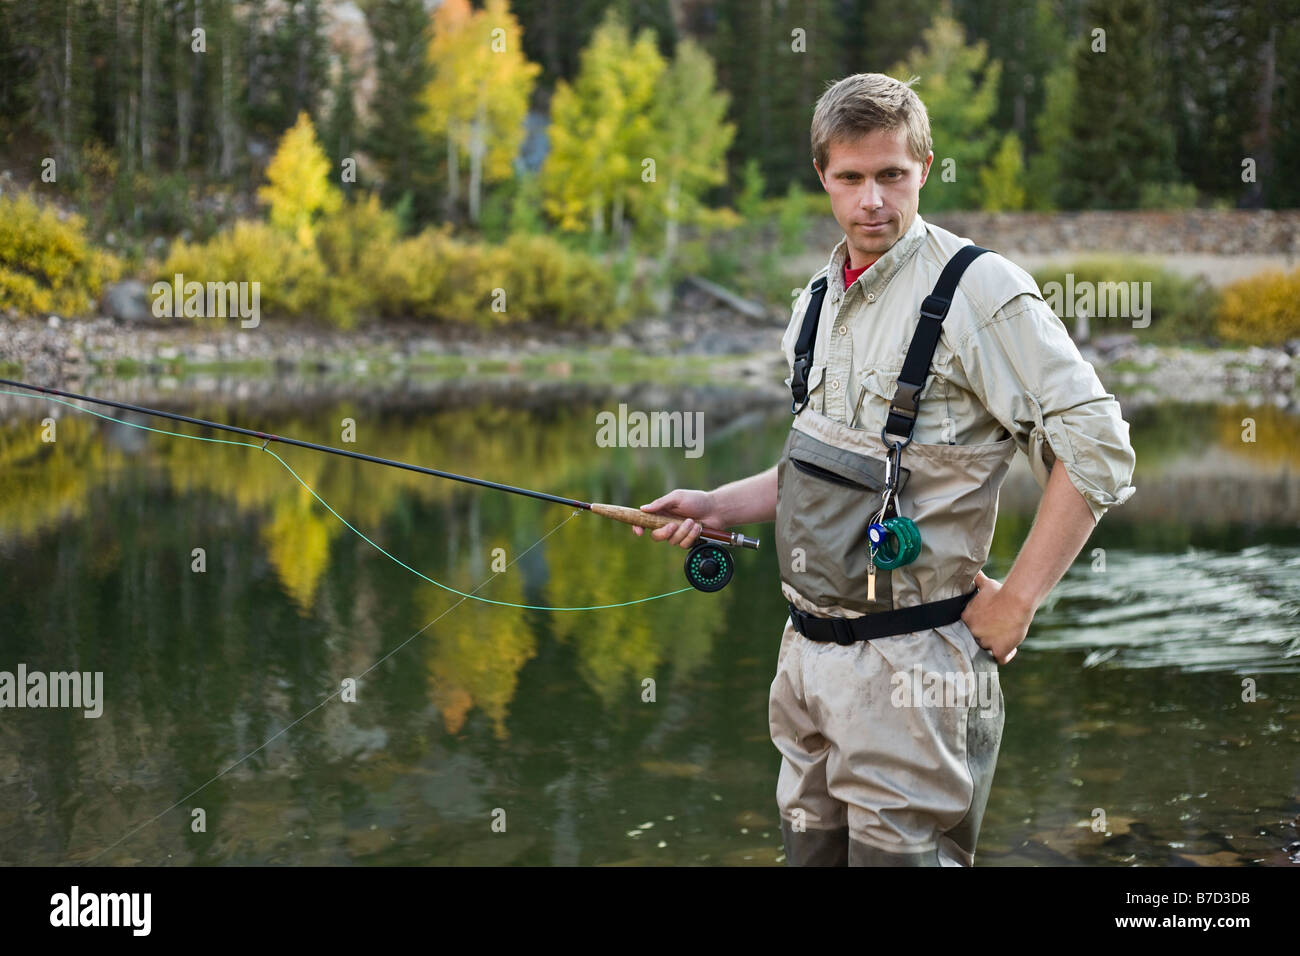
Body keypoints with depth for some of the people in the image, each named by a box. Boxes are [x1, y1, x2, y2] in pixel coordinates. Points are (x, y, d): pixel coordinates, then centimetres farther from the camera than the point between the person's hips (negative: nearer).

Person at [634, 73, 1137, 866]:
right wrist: (720, 505, 14)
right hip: (807, 649, 8)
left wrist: (1015, 603, -16)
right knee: (809, 846, 16)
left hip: (908, 660, -8)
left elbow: (1097, 452, -17)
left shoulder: (978, 288, -14)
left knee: (899, 853, -3)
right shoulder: (819, 301, 12)